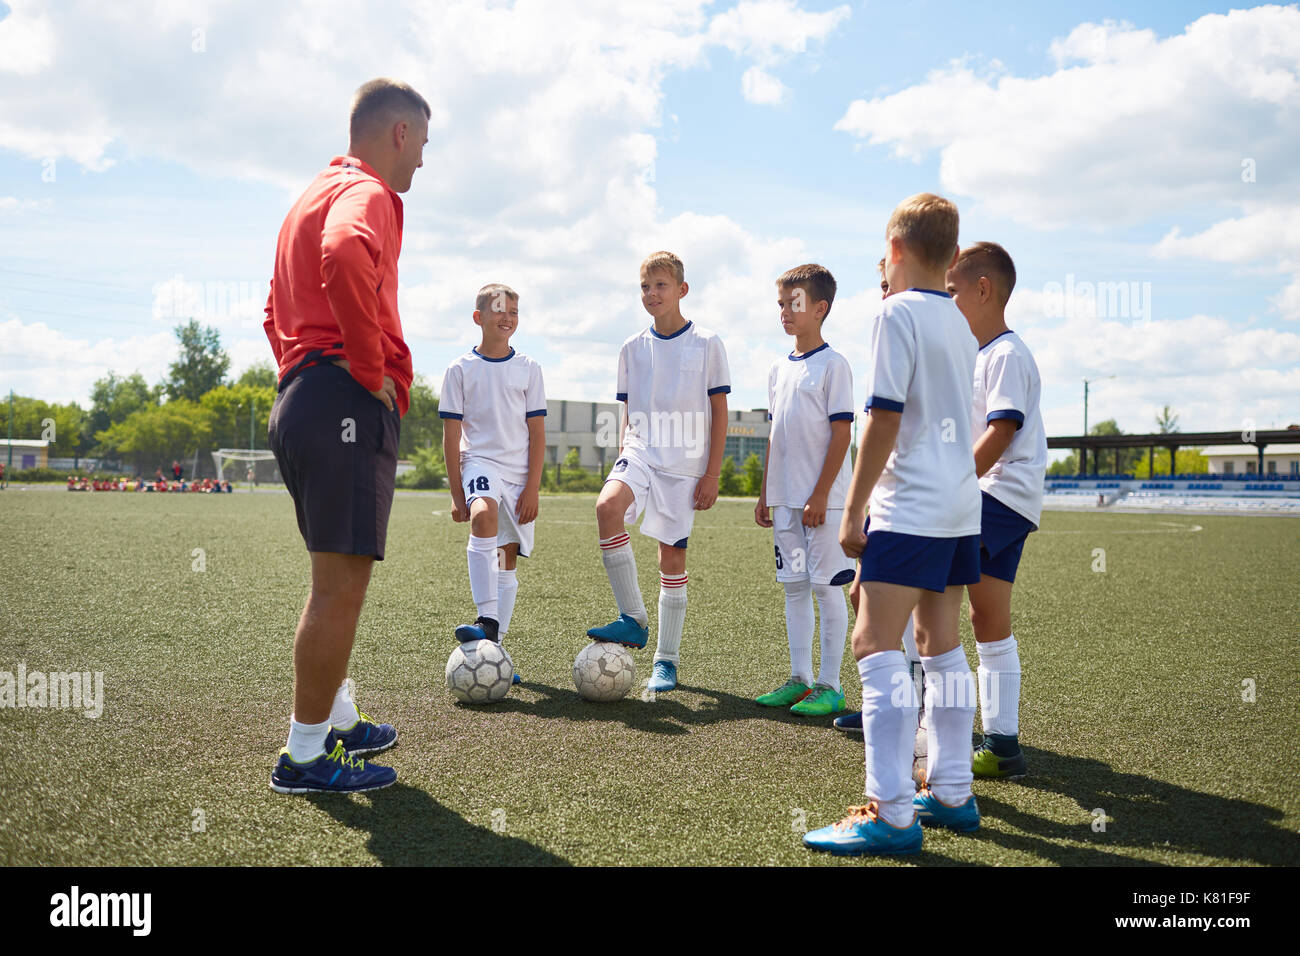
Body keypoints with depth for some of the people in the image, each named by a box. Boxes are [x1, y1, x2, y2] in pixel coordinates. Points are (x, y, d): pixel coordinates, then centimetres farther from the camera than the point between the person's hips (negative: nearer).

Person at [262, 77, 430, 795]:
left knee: (337, 578, 19)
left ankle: (340, 720, 30)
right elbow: (345, 256, -32)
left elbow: (277, 310, 32)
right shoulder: (367, 192, -7)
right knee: (342, 582, -6)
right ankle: (305, 757, 0)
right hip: (348, 406, -11)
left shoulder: (316, 193, 26)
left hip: (299, 402, 11)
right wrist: (372, 370, -22)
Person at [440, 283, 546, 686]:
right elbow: (452, 436, 2)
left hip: (520, 473, 3)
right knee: (483, 516, -34)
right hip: (479, 463, -3)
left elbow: (537, 433, 5)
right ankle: (487, 622, -37)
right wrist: (456, 493, -3)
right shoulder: (461, 369, 3)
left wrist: (532, 487, -3)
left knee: (508, 560, 4)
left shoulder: (528, 369, 7)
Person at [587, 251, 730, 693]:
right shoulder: (632, 349, 10)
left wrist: (712, 473, -5)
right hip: (639, 454, 2)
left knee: (672, 555, 0)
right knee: (607, 506, -28)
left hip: (685, 464, -2)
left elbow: (719, 411, 1)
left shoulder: (706, 344, 1)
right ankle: (633, 619, -18)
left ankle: (667, 660, 13)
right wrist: (625, 456, 10)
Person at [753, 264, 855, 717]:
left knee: (827, 587, -2)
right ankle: (799, 679, 19)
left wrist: (821, 495, -16)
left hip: (821, 500, -7)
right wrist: (765, 493, 14)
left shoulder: (833, 364, -8)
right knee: (794, 588, 11)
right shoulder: (779, 369, 14)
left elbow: (841, 434, -12)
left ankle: (830, 686, 5)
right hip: (785, 499, 7)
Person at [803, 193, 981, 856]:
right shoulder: (959, 323, 15)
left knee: (876, 644, -11)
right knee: (940, 643, 15)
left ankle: (892, 814, -13)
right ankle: (952, 793, 21)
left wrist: (854, 509, -11)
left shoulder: (898, 312, -9)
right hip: (962, 506, 9)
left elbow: (884, 417, -15)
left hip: (911, 506, -9)